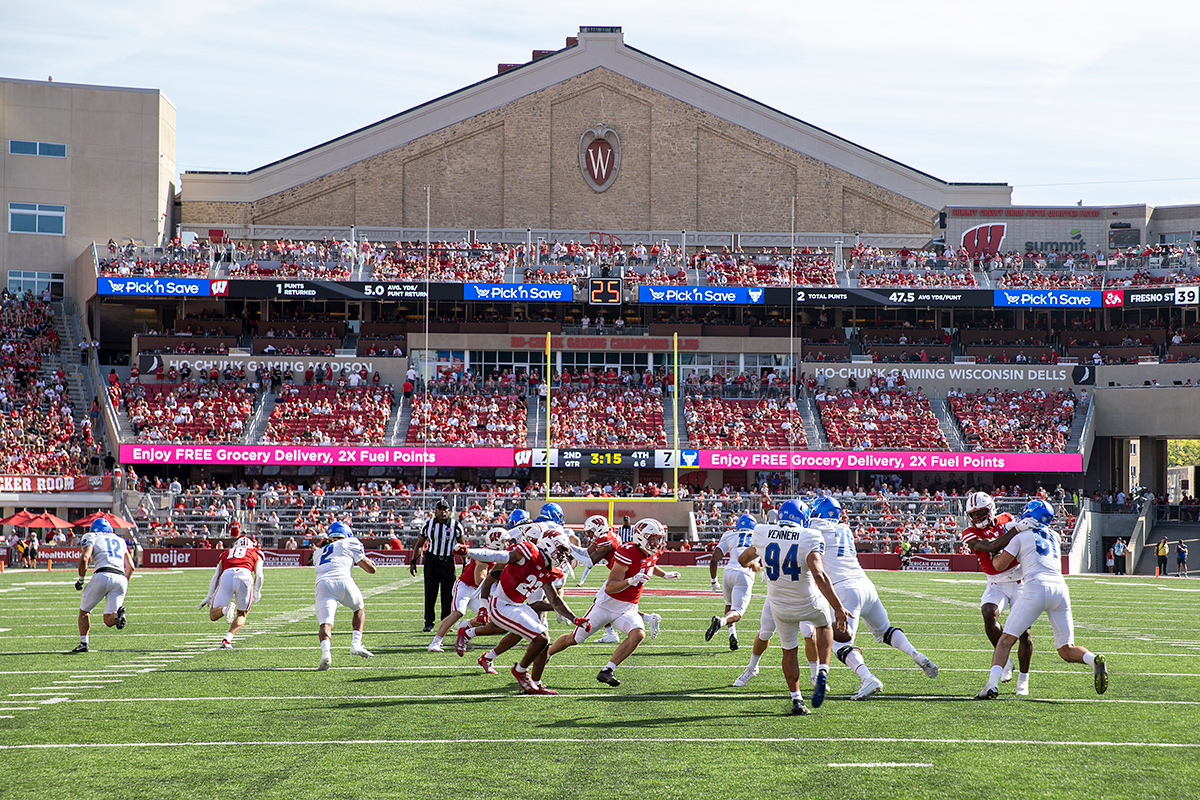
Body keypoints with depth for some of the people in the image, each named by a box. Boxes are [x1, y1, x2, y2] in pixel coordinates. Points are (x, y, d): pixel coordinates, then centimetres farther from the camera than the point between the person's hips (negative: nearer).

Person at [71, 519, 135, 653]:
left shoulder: (91, 537, 15)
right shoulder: (120, 541, 29)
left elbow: (84, 558, -3)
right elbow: (131, 567, 23)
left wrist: (80, 579, 8)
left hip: (103, 575, -4)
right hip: (121, 578, 4)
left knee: (84, 611, 18)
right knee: (109, 620, 3)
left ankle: (83, 643, 9)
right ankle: (119, 613, -29)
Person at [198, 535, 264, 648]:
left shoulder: (226, 554, 34)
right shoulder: (256, 554, 30)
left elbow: (216, 575, 25)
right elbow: (259, 575, 14)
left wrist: (209, 596, 23)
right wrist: (257, 593, 21)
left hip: (227, 576, 1)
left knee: (213, 616, 11)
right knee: (242, 614, 21)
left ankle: (225, 609, -23)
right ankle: (227, 639, 0)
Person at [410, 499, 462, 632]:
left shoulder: (455, 526, 0)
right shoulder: (429, 525, 3)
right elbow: (419, 545, 10)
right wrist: (414, 562, 3)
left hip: (448, 562, -1)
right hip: (432, 561, 1)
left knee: (448, 595, 0)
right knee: (430, 594, 1)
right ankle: (428, 623, 10)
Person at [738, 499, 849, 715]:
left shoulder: (763, 535, -8)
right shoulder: (808, 539, -20)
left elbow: (743, 559, 11)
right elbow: (819, 575, -32)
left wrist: (750, 563, 36)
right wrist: (838, 608, -30)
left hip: (780, 606, 2)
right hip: (809, 604, -2)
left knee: (789, 651, 23)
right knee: (824, 626, 30)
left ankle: (796, 699, 22)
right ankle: (822, 673, 11)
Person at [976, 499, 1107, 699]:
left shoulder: (1021, 536, 9)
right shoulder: (1054, 536, 24)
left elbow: (1000, 565, 8)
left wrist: (995, 555, 30)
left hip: (1036, 587, -4)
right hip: (1060, 587, 4)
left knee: (1007, 639, 1)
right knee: (1066, 649, 10)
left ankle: (992, 684, -15)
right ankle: (1095, 660, -19)